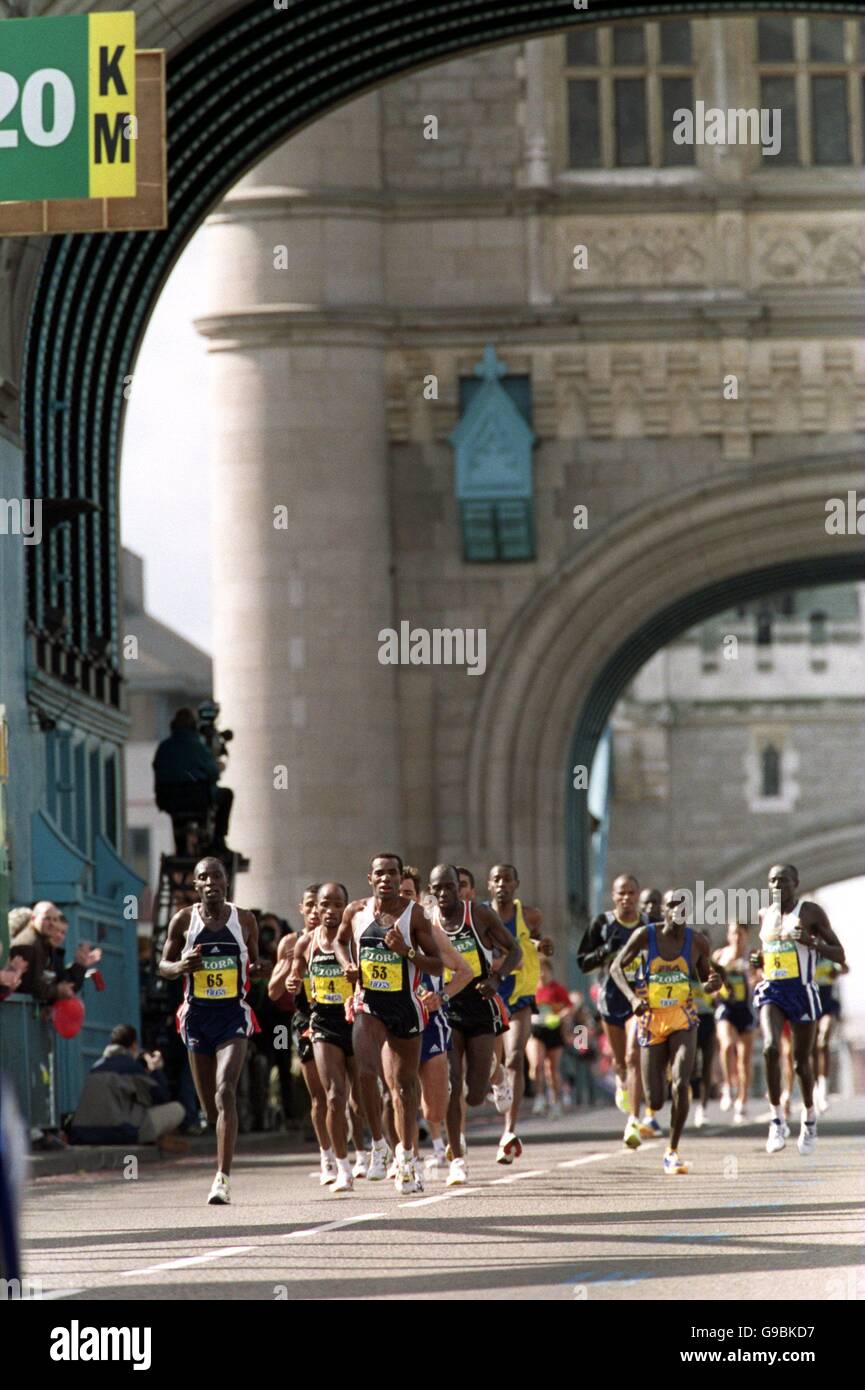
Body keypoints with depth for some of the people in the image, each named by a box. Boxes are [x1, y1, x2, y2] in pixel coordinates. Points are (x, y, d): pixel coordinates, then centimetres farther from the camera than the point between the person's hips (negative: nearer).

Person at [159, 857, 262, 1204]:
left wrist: (255, 970, -8)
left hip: (233, 1015, -2)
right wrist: (182, 966, -14)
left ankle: (223, 1178, -26)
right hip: (197, 1015, 2)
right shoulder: (183, 921, 2)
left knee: (225, 1091, -19)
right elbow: (163, 965, 9)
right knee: (209, 1103, 9)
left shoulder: (244, 920, 3)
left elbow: (255, 961, 16)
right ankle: (225, 1159, 35)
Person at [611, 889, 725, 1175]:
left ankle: (672, 1152, -8)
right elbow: (617, 967, 2)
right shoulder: (645, 936, -6)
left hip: (683, 1020, 0)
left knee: (681, 1085, -22)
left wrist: (712, 984, -12)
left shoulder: (697, 942, -1)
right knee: (655, 1099, 1)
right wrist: (632, 997, -14)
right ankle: (651, 1113, 43)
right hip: (651, 1020, 0)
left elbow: (705, 976, 13)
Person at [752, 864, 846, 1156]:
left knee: (802, 1061, 6)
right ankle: (776, 1118, -16)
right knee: (770, 1047, -23)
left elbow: (839, 955, -3)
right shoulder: (765, 915, 11)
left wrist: (811, 942, -20)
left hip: (801, 990, -3)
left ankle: (809, 1116, 32)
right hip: (771, 990, 3)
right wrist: (758, 962, 4)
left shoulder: (811, 912, -3)